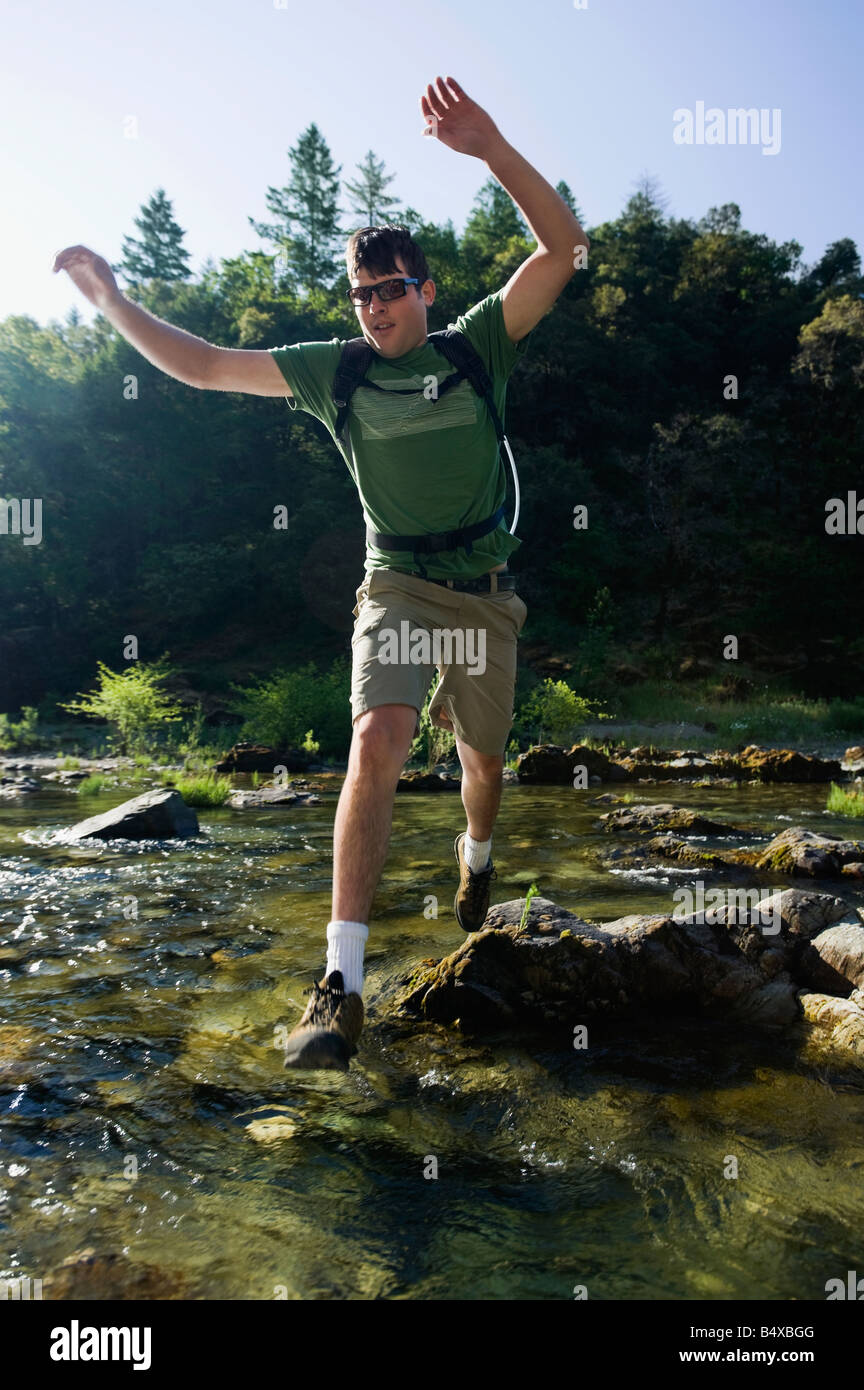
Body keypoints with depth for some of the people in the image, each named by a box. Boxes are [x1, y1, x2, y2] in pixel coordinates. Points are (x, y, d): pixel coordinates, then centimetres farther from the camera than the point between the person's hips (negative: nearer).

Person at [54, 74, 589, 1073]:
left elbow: (562, 244, -9)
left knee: (482, 756, 14)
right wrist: (113, 301, 1)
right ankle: (341, 985, -26)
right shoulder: (335, 371, 4)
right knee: (377, 741, -24)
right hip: (395, 588, -1)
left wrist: (488, 147, -21)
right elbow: (201, 366, 7)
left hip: (484, 596, 2)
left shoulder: (477, 348, 1)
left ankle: (476, 857, 51)